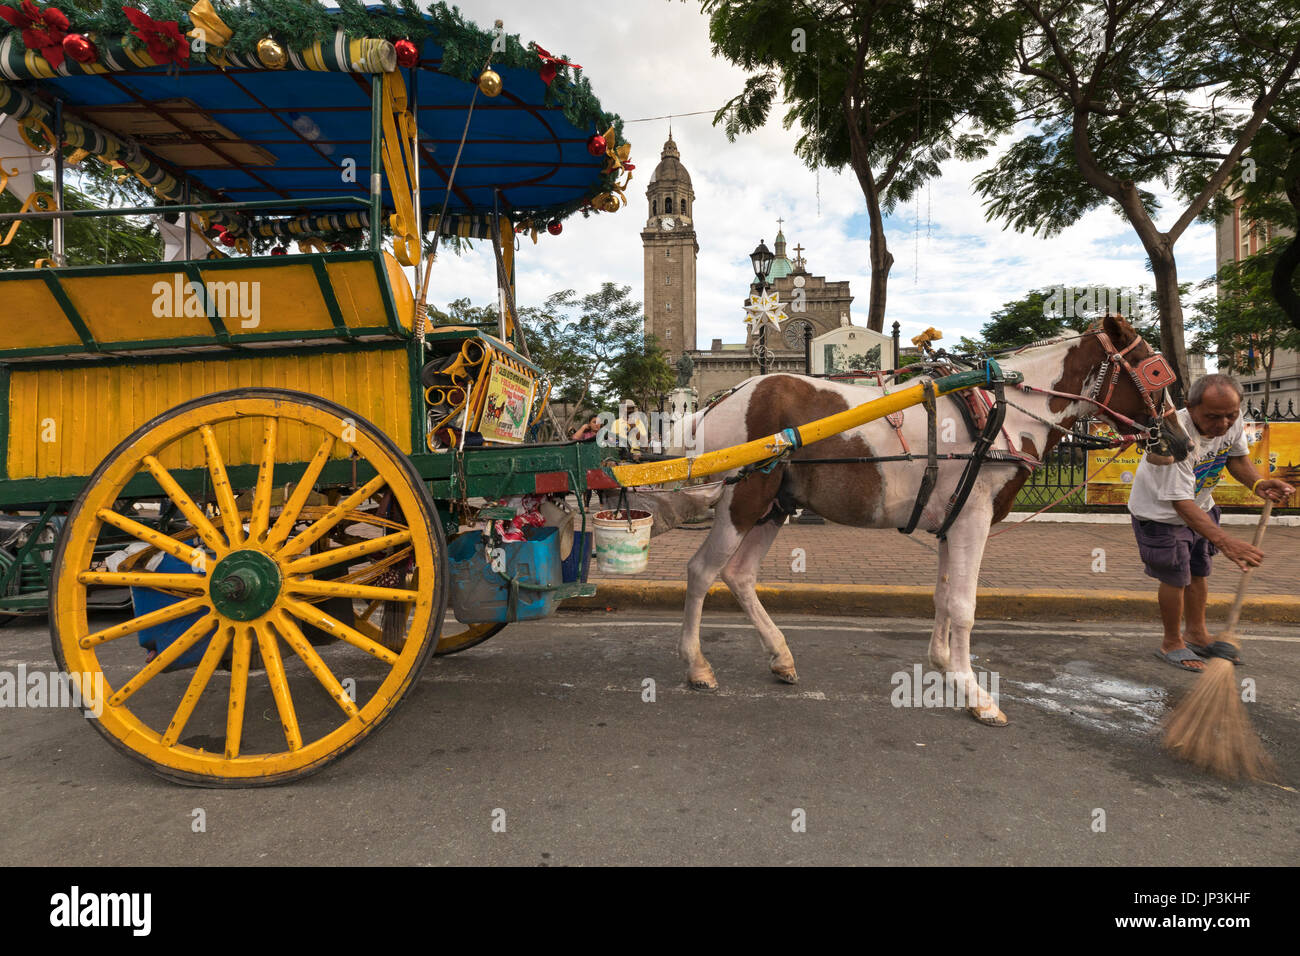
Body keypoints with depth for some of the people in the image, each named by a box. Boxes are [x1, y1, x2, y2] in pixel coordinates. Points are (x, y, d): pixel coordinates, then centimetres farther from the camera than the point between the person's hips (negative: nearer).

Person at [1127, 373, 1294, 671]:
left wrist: (1257, 483, -15)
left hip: (1200, 507, 7)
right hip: (1160, 512, -7)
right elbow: (1180, 501, -38)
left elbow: (1237, 457, 6)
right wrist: (1224, 540, -48)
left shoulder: (1233, 421, -16)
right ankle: (1172, 643, 19)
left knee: (1199, 571, 17)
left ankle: (1196, 634, 36)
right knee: (1176, 578, -1)